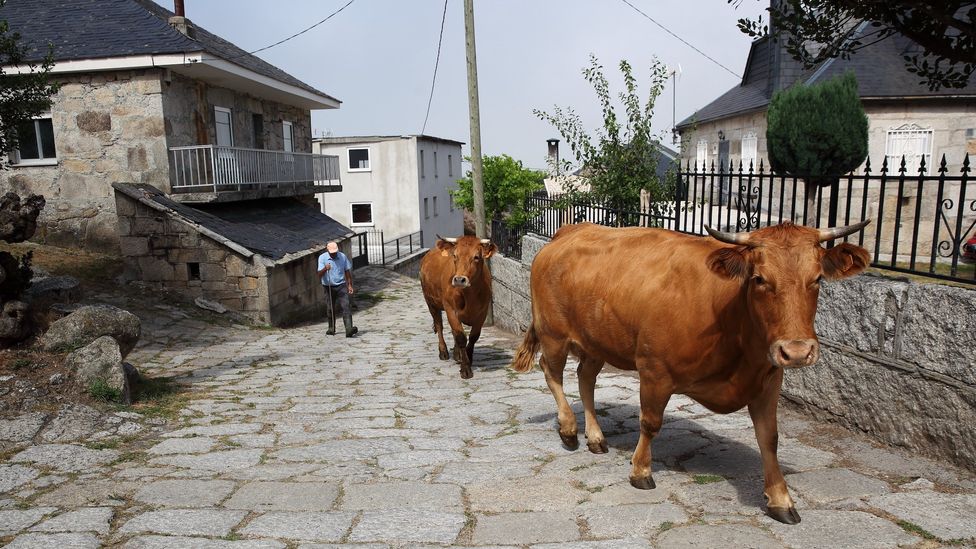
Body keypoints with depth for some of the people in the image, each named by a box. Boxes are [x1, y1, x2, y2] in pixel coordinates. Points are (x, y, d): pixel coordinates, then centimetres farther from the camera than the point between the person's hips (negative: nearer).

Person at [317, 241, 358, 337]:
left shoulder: (342, 256, 0)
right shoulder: (322, 258, -7)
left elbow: (347, 271, 9)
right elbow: (319, 275, -15)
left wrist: (350, 285, 5)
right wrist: (325, 269, -36)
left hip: (341, 286, 0)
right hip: (329, 287, 0)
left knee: (346, 306, -14)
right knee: (331, 309, 10)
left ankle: (349, 329, -24)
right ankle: (331, 328, 29)